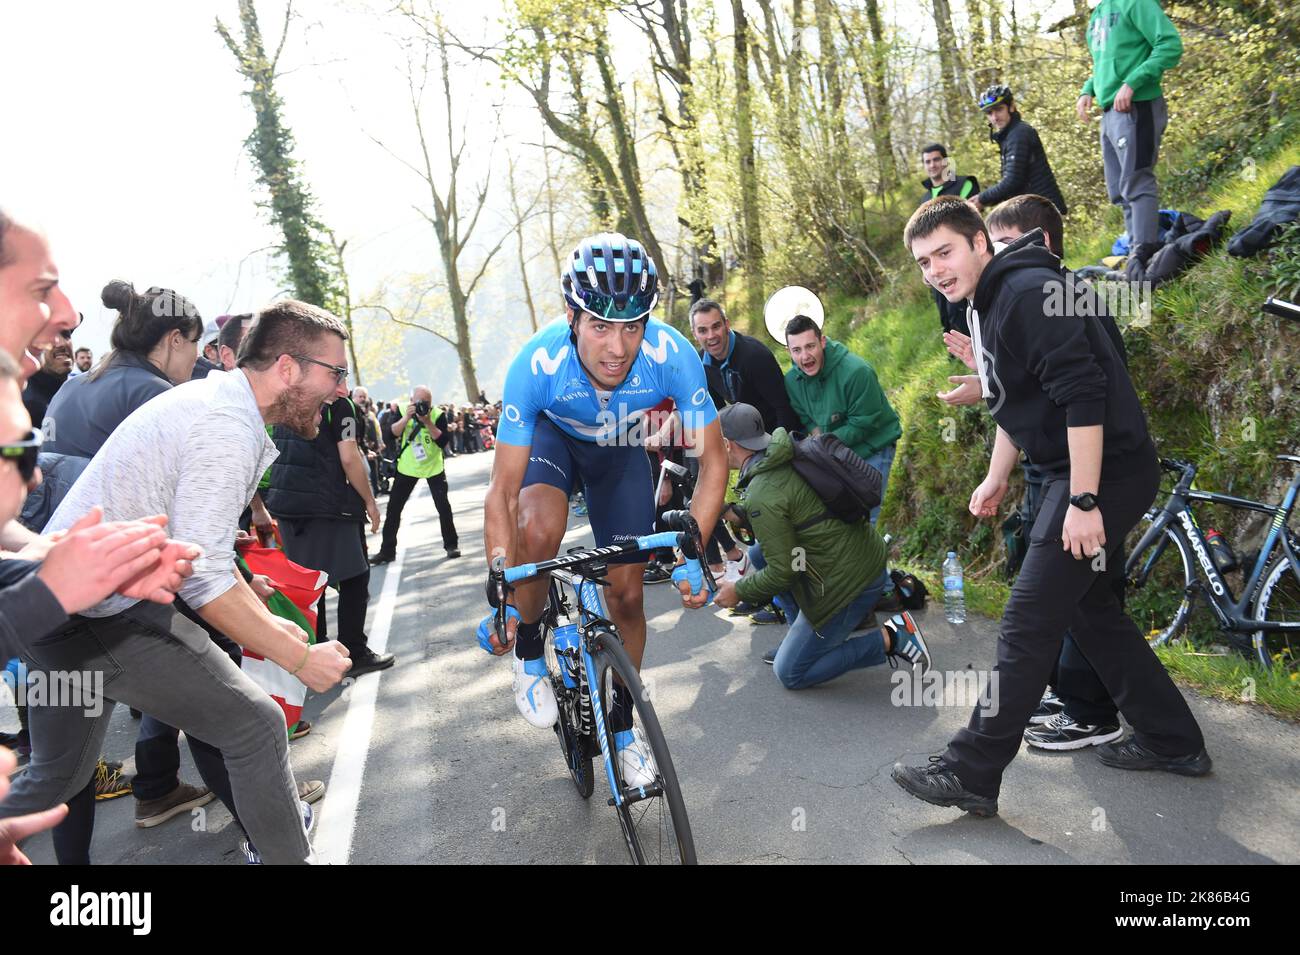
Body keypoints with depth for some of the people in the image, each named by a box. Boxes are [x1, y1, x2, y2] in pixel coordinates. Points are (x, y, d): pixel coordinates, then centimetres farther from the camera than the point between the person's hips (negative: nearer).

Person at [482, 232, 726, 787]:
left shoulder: (673, 356, -36)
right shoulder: (536, 364, -38)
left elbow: (713, 462, -23)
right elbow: (501, 494, -31)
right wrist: (500, 590, -37)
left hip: (619, 450, 1)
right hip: (552, 434, -1)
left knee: (626, 593, 0)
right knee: (538, 530, -34)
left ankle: (623, 726, 24)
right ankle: (529, 649, -3)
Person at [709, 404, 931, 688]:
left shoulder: (761, 496, -23)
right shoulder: (788, 458, 4)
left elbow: (782, 572, -19)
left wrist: (738, 592, -3)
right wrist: (737, 515, 20)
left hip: (847, 580, -9)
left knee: (790, 674, 5)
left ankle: (889, 639, -2)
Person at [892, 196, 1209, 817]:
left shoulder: (1030, 292, -18)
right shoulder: (986, 307, 14)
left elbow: (1083, 395, -25)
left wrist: (1084, 502, -26)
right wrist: (995, 480, 22)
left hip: (1105, 472, -11)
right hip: (1072, 473, 11)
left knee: (1029, 621, -9)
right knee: (1089, 607, 18)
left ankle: (971, 773, -1)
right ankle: (1172, 741, 32)